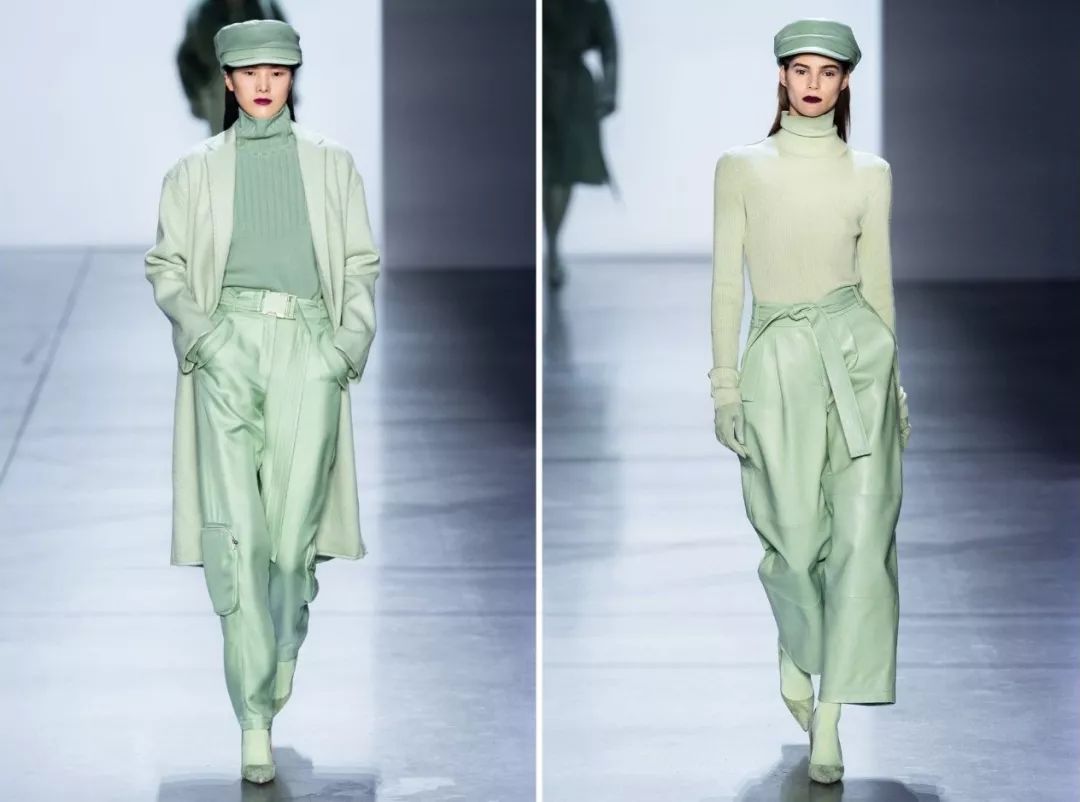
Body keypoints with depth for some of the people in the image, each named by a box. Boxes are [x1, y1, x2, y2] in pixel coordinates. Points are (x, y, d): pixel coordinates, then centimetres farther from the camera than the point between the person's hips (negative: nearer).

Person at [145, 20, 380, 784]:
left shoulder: (331, 164, 18)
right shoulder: (196, 171, 16)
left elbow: (361, 263, 16)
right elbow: (166, 264, 14)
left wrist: (354, 335, 0)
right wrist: (195, 326, -4)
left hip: (307, 342, 1)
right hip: (228, 342, -1)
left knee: (295, 528, -7)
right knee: (236, 528, -11)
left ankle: (280, 669, 16)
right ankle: (255, 714, -12)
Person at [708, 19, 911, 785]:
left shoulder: (870, 174, 6)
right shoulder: (741, 168, 3)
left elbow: (878, 280, 11)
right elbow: (727, 281, 3)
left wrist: (894, 380, 11)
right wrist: (725, 384, -1)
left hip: (856, 352, 1)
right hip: (776, 358, -1)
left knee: (861, 539, -8)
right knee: (797, 536, 2)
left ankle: (828, 719, -4)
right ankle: (796, 646, 37)